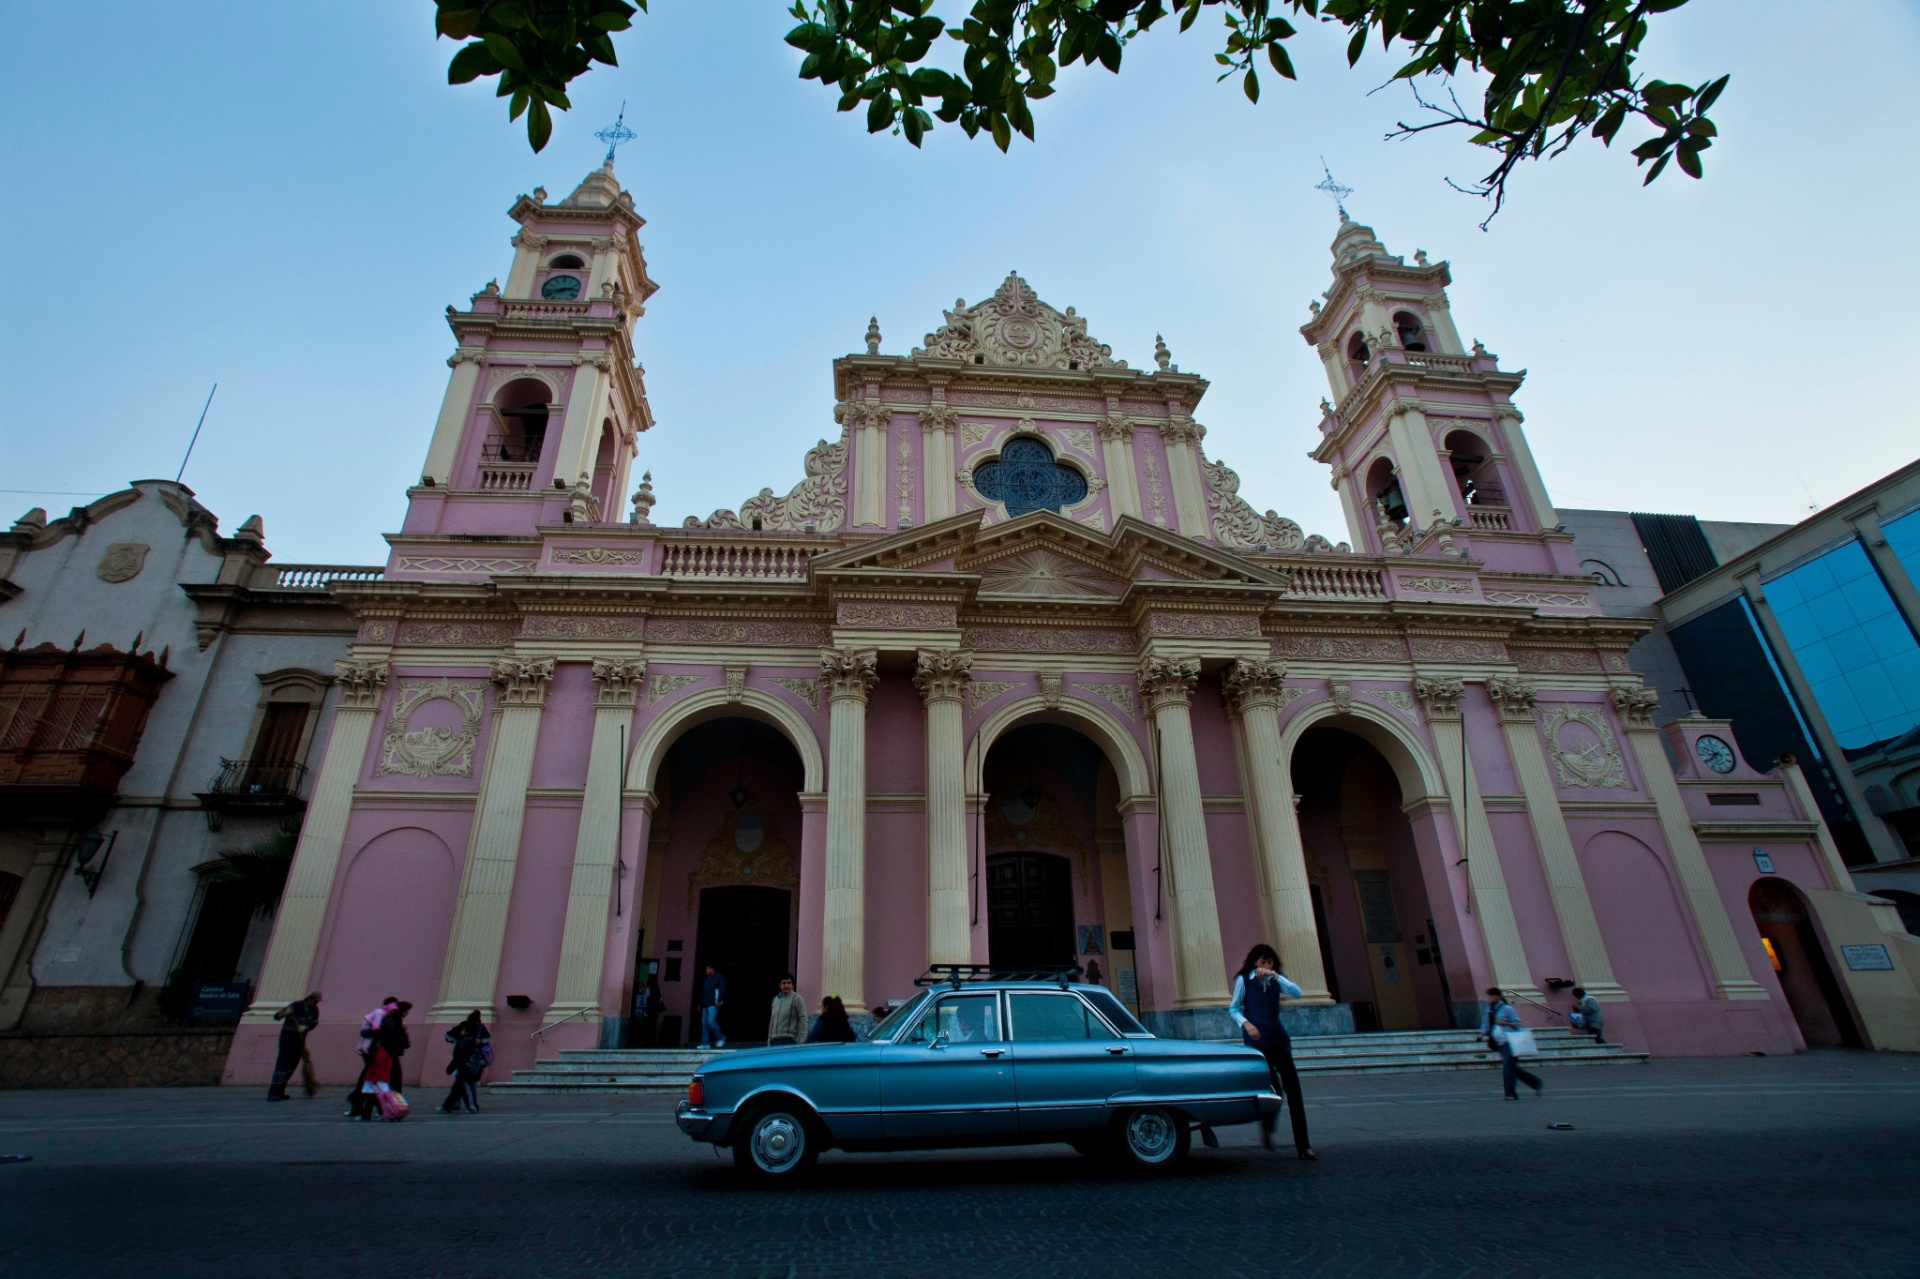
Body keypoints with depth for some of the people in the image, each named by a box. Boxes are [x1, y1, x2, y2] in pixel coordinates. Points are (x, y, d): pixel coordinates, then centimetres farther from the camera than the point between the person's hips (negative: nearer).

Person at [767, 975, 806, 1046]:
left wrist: (801, 1042, -15)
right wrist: (769, 1042, 17)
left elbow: (803, 1020, -8)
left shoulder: (796, 998, -4)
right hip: (774, 1041, 6)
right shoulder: (775, 999, 15)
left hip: (789, 1041, -6)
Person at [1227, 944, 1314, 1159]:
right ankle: (1266, 1127, 20)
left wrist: (1275, 975, -18)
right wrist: (1246, 1023, -17)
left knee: (1293, 1088, -2)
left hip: (1278, 1038, 4)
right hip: (1256, 1039, -4)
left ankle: (1302, 1144, 4)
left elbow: (1296, 993, -9)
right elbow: (1233, 1008, 1)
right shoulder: (1244, 980, -1)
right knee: (1275, 1088, -8)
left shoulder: (1276, 979, 9)